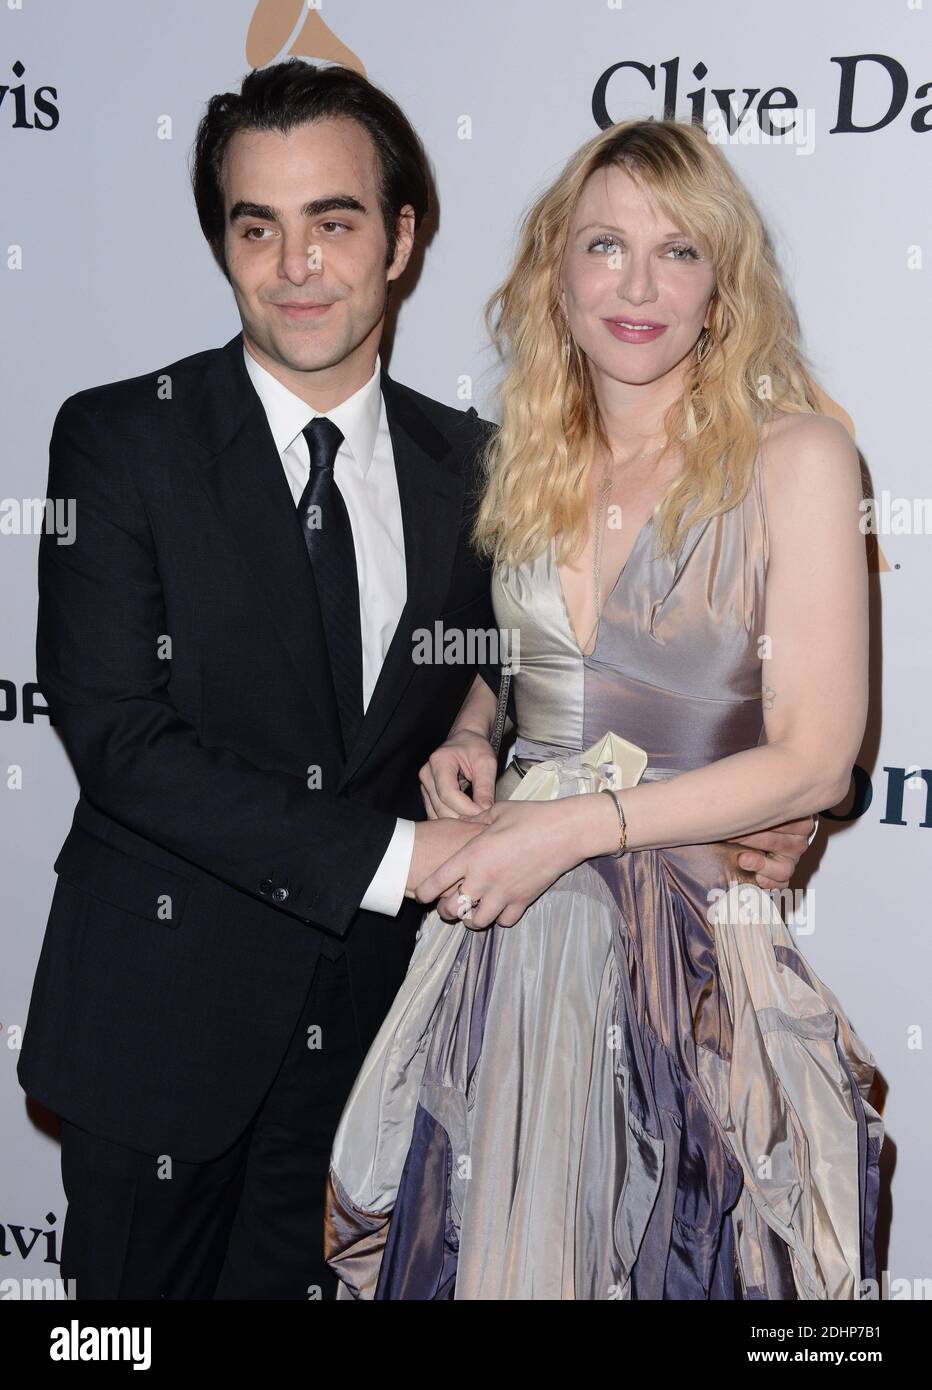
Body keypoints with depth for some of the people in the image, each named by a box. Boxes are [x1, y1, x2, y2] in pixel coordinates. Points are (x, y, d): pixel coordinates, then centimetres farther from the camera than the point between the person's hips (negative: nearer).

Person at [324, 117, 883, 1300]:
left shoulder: (795, 456, -8)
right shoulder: (528, 459, 7)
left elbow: (814, 758, -11)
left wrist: (580, 824, -17)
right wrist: (466, 738, 1)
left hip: (695, 942, -4)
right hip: (508, 923, 4)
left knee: (672, 1256, 8)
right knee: (489, 1245, 14)